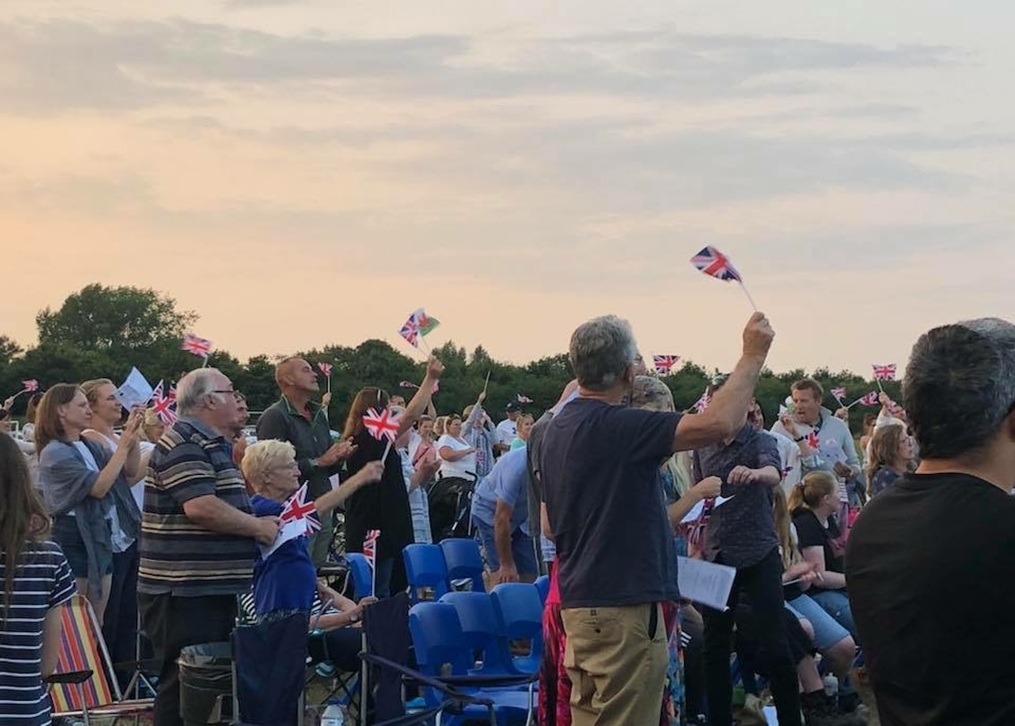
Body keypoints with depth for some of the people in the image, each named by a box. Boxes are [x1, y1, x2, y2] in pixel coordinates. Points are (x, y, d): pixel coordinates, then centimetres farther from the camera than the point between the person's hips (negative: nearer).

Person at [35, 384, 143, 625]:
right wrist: (123, 446, -20)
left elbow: (131, 470, 8)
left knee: (97, 621, 11)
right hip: (74, 541, -8)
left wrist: (132, 436, -5)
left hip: (101, 539, 8)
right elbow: (98, 487, -21)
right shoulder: (54, 452, -12)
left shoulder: (90, 446, 11)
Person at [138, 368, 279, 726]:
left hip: (212, 588, 11)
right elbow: (201, 507, -25)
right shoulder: (184, 443, -14)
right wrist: (257, 526, -13)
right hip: (185, 592, -11)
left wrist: (262, 520, 13)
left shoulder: (210, 444, 19)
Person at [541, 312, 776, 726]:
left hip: (579, 602, 9)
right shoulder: (617, 427, -17)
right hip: (622, 607, -9)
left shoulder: (558, 428, 12)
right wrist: (753, 355, -14)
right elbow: (719, 423, -25)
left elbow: (549, 525, 20)